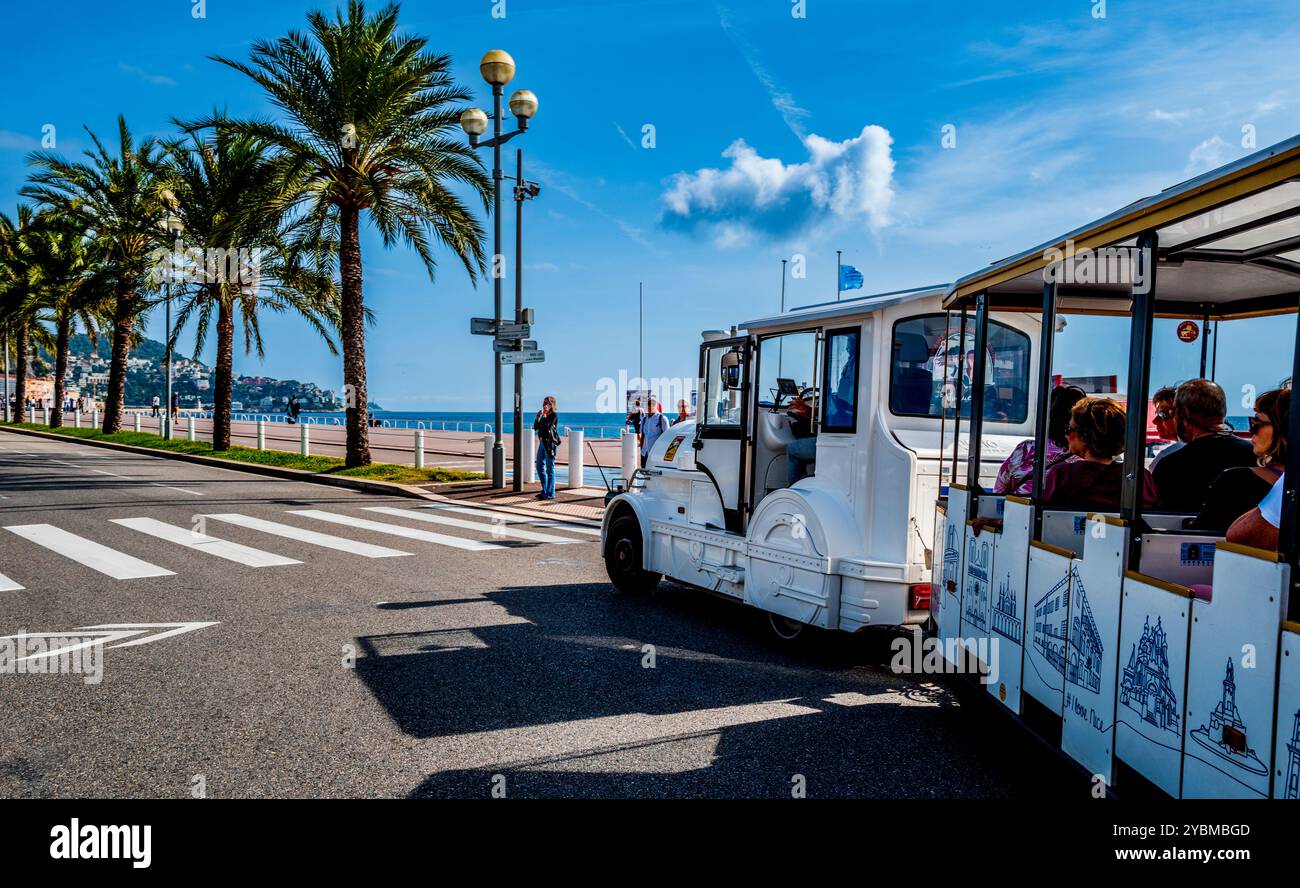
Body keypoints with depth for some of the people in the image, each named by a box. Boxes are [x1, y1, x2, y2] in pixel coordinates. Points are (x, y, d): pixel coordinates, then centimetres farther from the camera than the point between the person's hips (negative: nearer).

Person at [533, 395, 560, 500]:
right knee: (540, 467, 13)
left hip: (550, 443, -9)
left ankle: (550, 493, 3)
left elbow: (547, 426, -19)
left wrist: (544, 416, -10)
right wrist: (537, 417, 0)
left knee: (550, 468, -4)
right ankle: (545, 491, 23)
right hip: (542, 442, 9)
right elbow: (535, 427, 12)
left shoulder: (554, 415, -8)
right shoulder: (544, 415, 14)